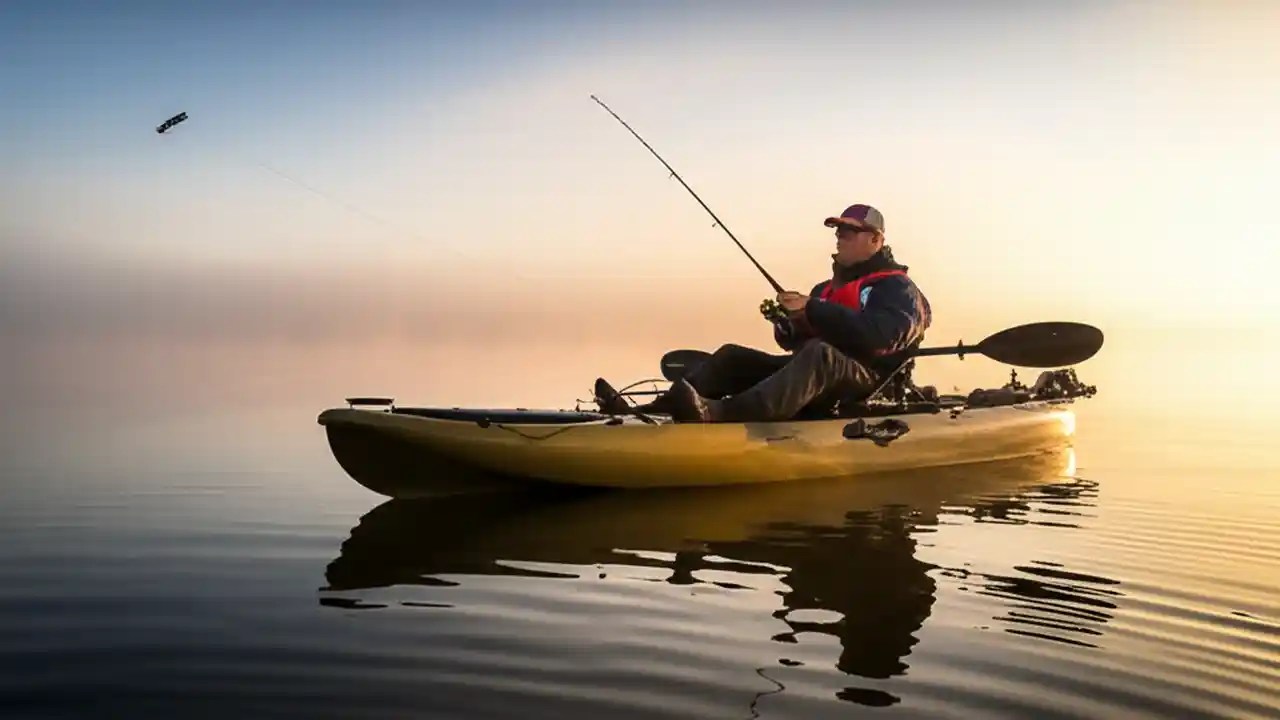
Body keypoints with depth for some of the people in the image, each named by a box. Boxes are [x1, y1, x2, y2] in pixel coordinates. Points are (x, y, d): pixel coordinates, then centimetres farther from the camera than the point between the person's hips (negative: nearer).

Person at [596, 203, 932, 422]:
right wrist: (788, 321, -4)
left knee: (817, 354, -39)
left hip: (864, 383, -8)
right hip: (817, 377, 8)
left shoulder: (897, 288, 0)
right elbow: (794, 341, 21)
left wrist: (812, 310, -21)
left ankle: (718, 414, -63)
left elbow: (881, 337, -22)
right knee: (732, 356, -5)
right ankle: (645, 413, -25)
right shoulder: (828, 288, 25)